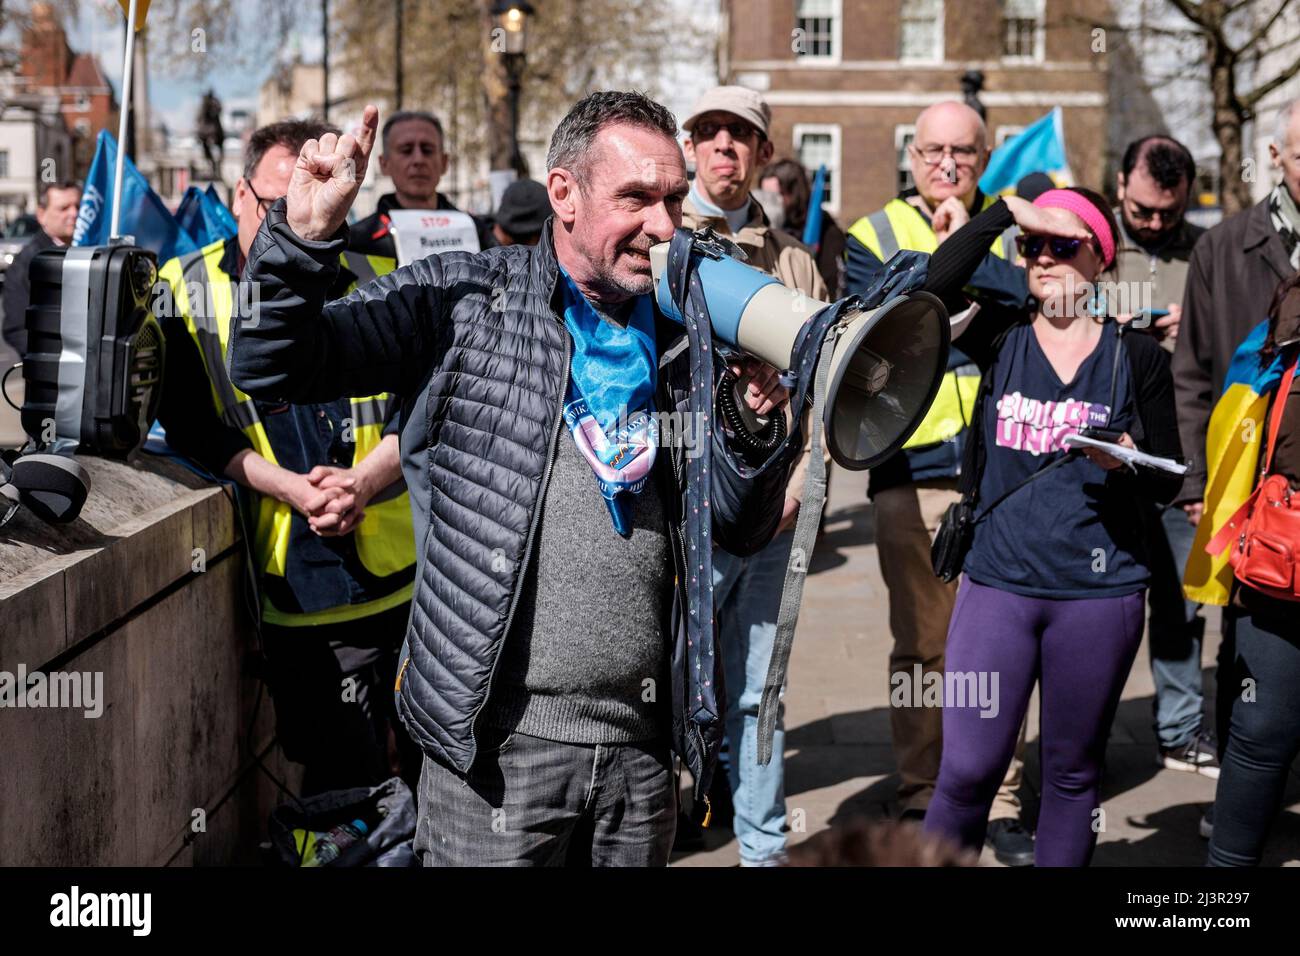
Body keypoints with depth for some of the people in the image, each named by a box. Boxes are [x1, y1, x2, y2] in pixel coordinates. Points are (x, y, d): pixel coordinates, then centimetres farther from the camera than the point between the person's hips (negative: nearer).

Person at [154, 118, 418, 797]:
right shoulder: (188, 289, 1)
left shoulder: (378, 282, 5)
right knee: (345, 773, 2)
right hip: (296, 580, -2)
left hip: (399, 566, 2)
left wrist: (365, 479, -17)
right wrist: (290, 488, -17)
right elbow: (192, 427, -4)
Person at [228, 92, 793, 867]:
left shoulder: (687, 340, 10)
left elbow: (744, 533, 14)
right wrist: (305, 234, -20)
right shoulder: (462, 301, -2)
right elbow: (270, 369, -5)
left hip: (643, 744, 4)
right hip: (500, 738, -4)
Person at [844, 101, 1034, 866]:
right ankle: (923, 797, 15)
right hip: (914, 466, -1)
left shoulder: (1016, 225, 12)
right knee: (923, 642, 4)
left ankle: (1000, 800, 11)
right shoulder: (875, 236, 9)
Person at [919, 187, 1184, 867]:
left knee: (1073, 772, 11)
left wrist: (1126, 461, -17)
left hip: (1100, 591, 0)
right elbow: (930, 290, -16)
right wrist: (1004, 211, -16)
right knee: (968, 768, -3)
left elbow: (1168, 479, 4)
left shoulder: (1139, 357, 2)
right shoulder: (1001, 337, 3)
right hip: (998, 582, 0)